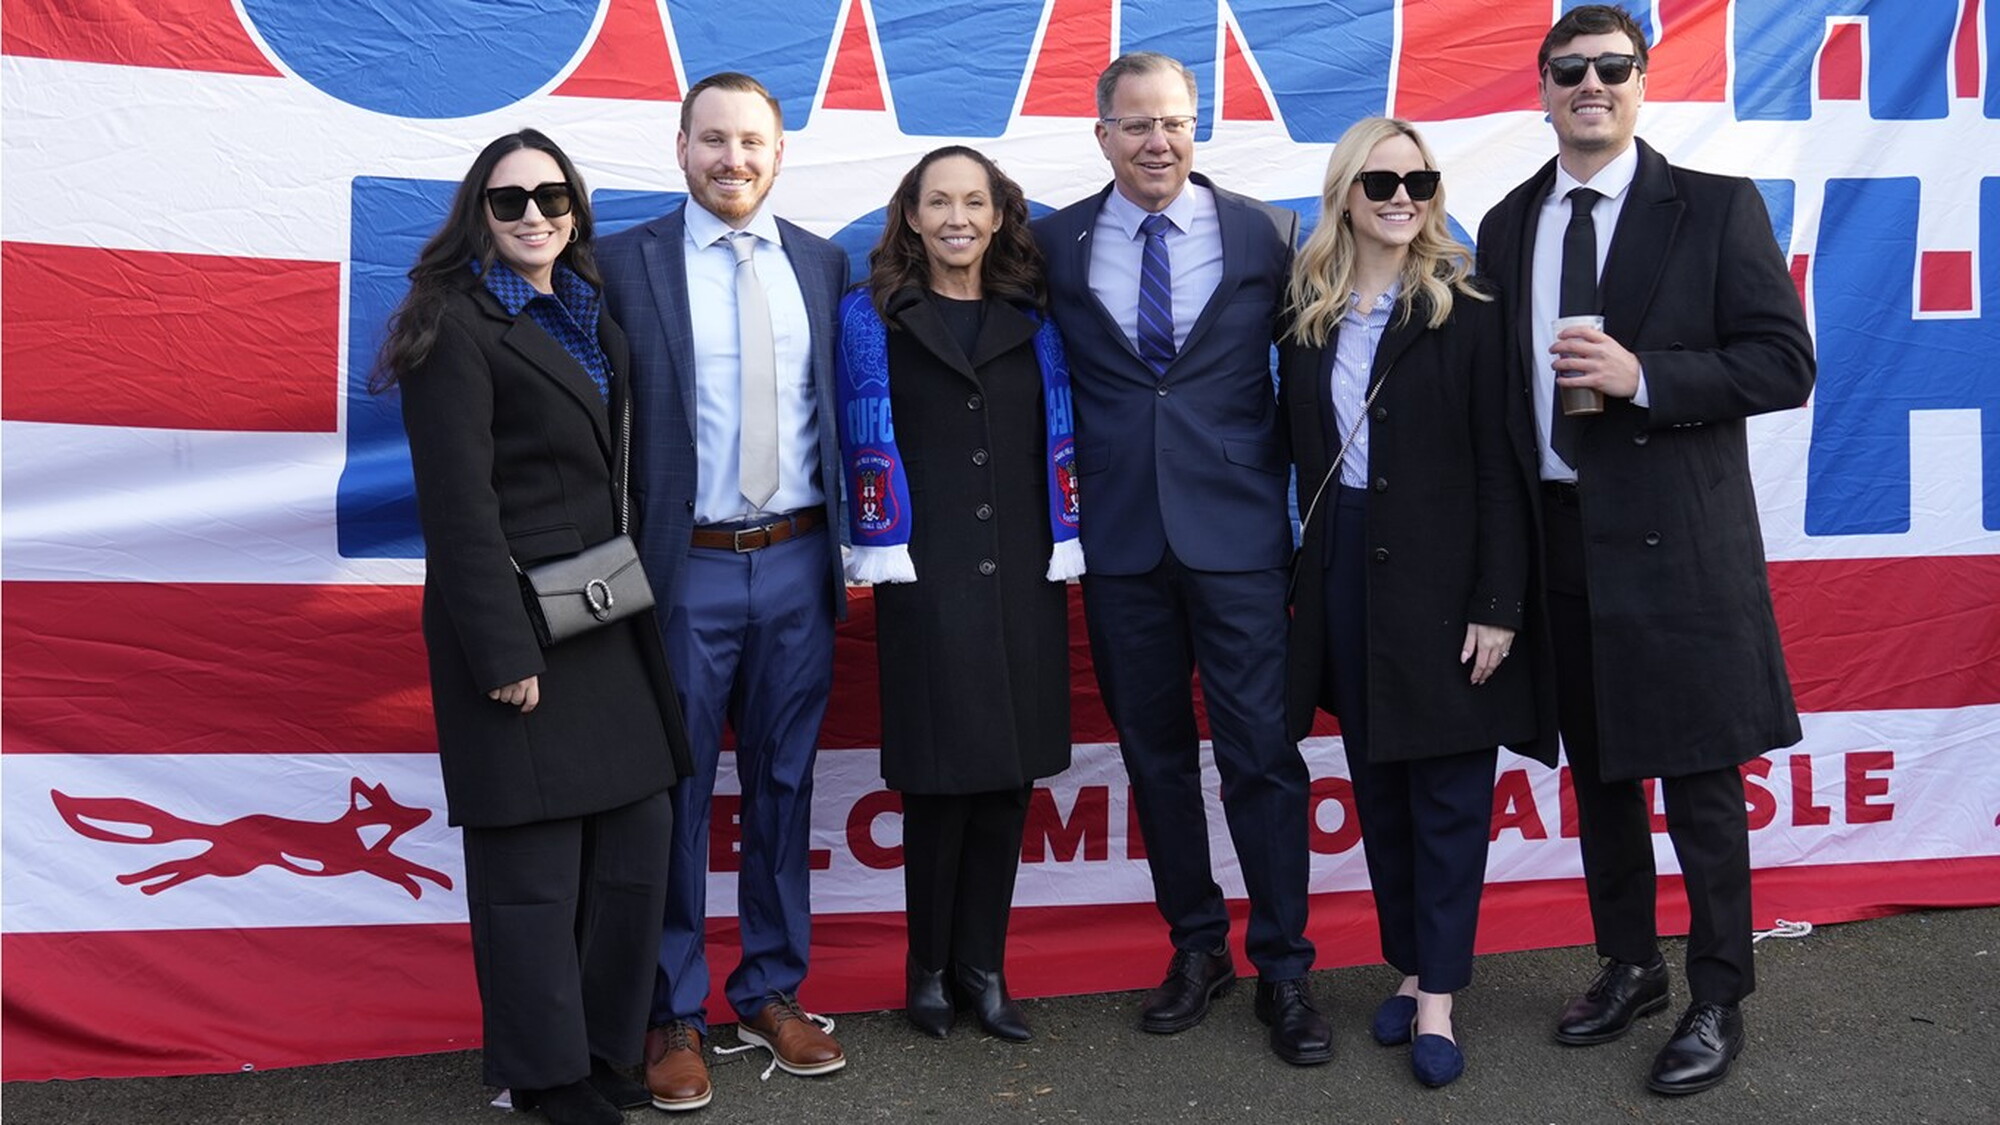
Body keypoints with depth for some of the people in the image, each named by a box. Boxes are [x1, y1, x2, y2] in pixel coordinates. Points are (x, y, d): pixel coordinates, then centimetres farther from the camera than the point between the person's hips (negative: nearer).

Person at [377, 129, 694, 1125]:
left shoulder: (592, 316, 15)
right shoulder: (458, 323, -7)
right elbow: (457, 498, -13)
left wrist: (637, 599, 9)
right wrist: (503, 650, -16)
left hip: (606, 613, 7)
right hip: (518, 619, -7)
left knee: (637, 842, 10)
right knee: (535, 863, 2)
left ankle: (604, 1044, 28)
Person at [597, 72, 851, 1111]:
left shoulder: (823, 264, 8)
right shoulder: (626, 263, -2)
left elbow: (841, 409, 12)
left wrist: (846, 540, 6)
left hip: (798, 564, 3)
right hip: (685, 568, -3)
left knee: (783, 783, 12)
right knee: (677, 792, 5)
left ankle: (770, 991, 28)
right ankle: (673, 1014, 19)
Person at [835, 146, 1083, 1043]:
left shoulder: (1030, 320, 12)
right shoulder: (874, 316, 5)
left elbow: (1058, 436, 11)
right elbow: (868, 440, -1)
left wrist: (1065, 547, 5)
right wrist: (884, 552, -6)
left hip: (1022, 575, 3)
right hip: (927, 575, -3)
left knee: (1009, 775, 5)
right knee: (939, 777, -1)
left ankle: (982, 965, 18)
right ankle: (929, 967, 16)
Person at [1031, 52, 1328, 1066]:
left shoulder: (1266, 235, 1)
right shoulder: (1054, 244, 4)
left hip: (1236, 529, -2)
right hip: (1119, 534, 2)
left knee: (1261, 749, -1)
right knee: (1154, 750, 11)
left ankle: (1283, 967, 14)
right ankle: (1197, 946, 28)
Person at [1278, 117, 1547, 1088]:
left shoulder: (1467, 310, -6)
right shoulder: (1307, 314, 6)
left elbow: (1499, 467, -8)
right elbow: (1301, 449, 8)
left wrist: (1498, 604, -12)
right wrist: (1305, 577, 3)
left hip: (1441, 572, -4)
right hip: (1343, 568, 4)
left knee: (1448, 787, 2)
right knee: (1376, 782, 12)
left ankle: (1437, 997, 12)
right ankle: (1409, 965, 26)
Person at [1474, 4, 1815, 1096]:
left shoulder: (1715, 208, -3)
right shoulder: (1508, 224, 10)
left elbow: (1785, 363, -7)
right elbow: (1504, 381, 11)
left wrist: (1643, 377, -20)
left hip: (1676, 542, -4)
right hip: (1556, 535, 5)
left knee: (1699, 779, 3)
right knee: (1596, 770, 15)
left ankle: (1717, 1002, 20)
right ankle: (1628, 967, 33)